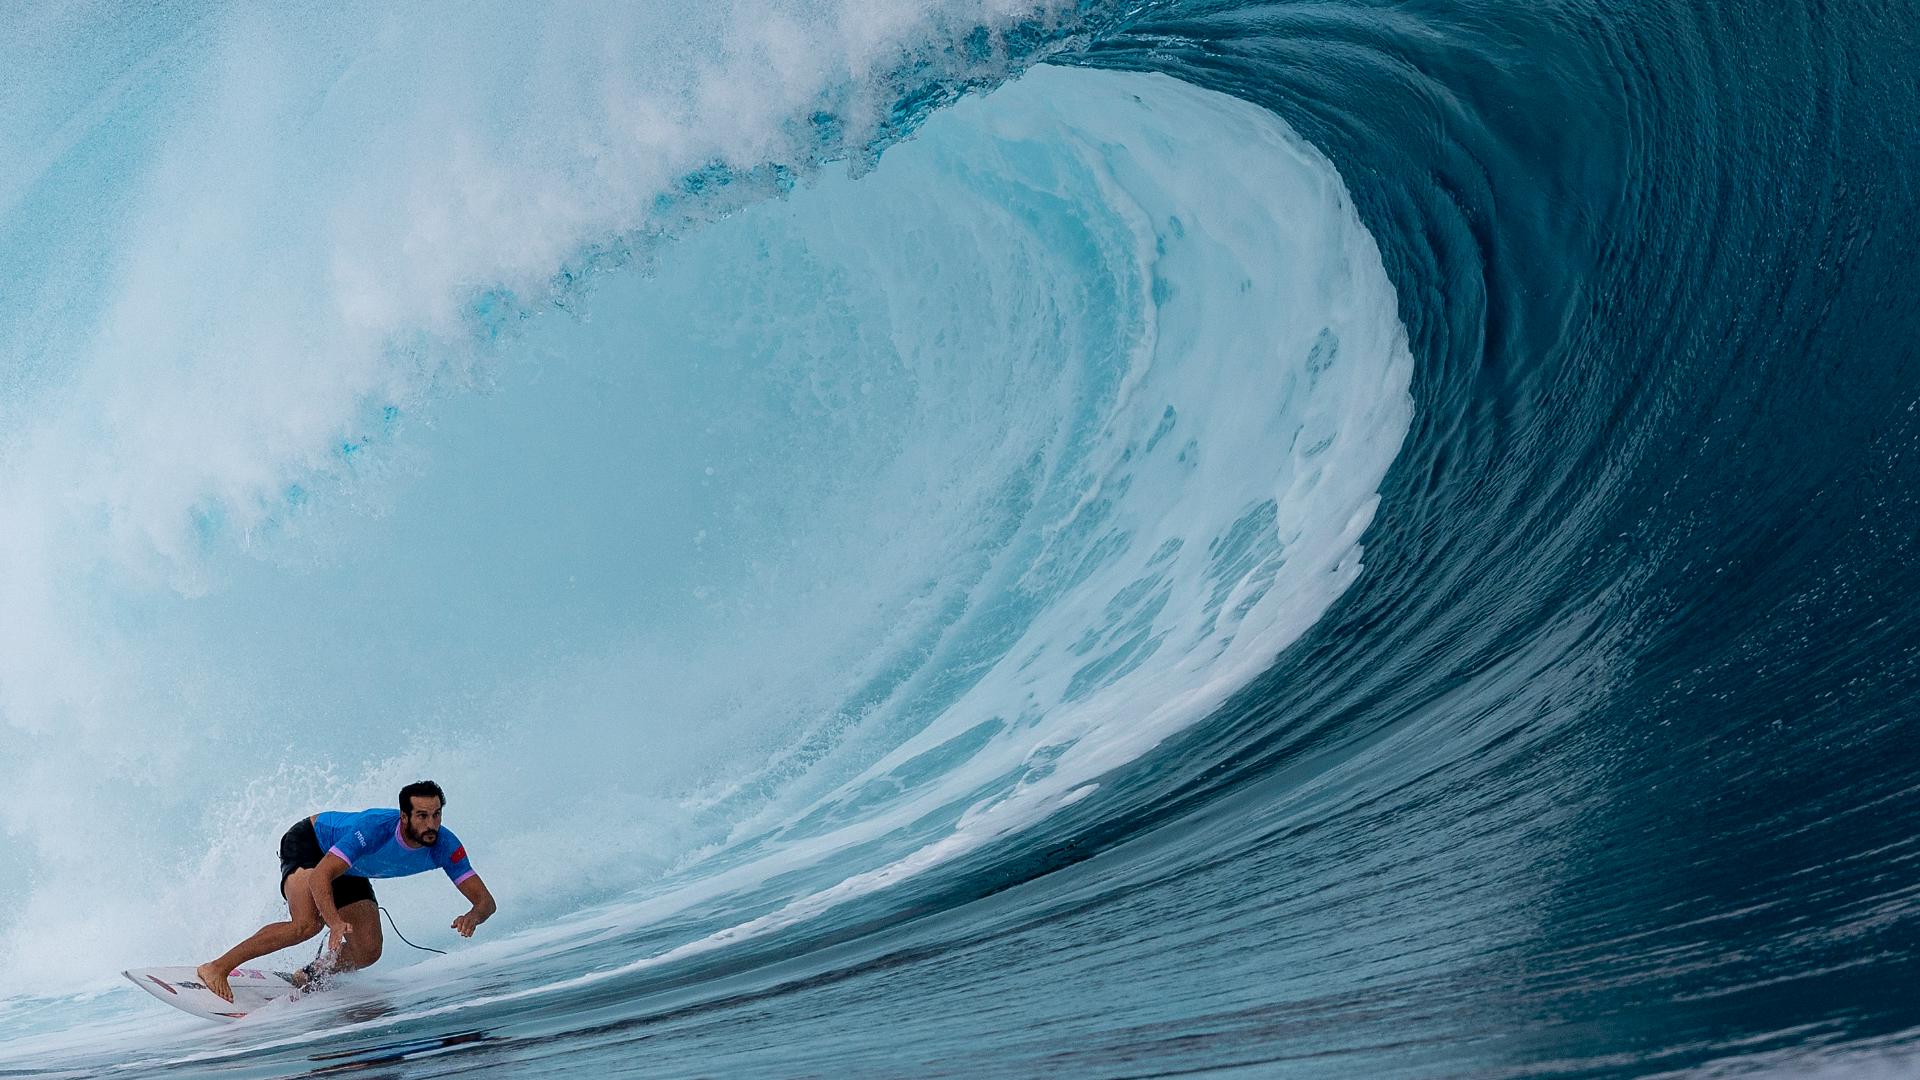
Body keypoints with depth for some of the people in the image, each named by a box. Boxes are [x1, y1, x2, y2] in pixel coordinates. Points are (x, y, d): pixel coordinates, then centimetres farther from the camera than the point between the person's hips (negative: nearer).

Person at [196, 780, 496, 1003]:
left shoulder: (444, 846, -25)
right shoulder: (377, 827, -40)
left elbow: (485, 899, -26)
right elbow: (319, 877, -44)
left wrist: (473, 916, -49)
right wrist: (335, 923, -60)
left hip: (350, 872, 6)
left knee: (367, 953, -11)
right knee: (307, 924, -32)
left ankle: (303, 978, 14)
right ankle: (217, 967, -18)